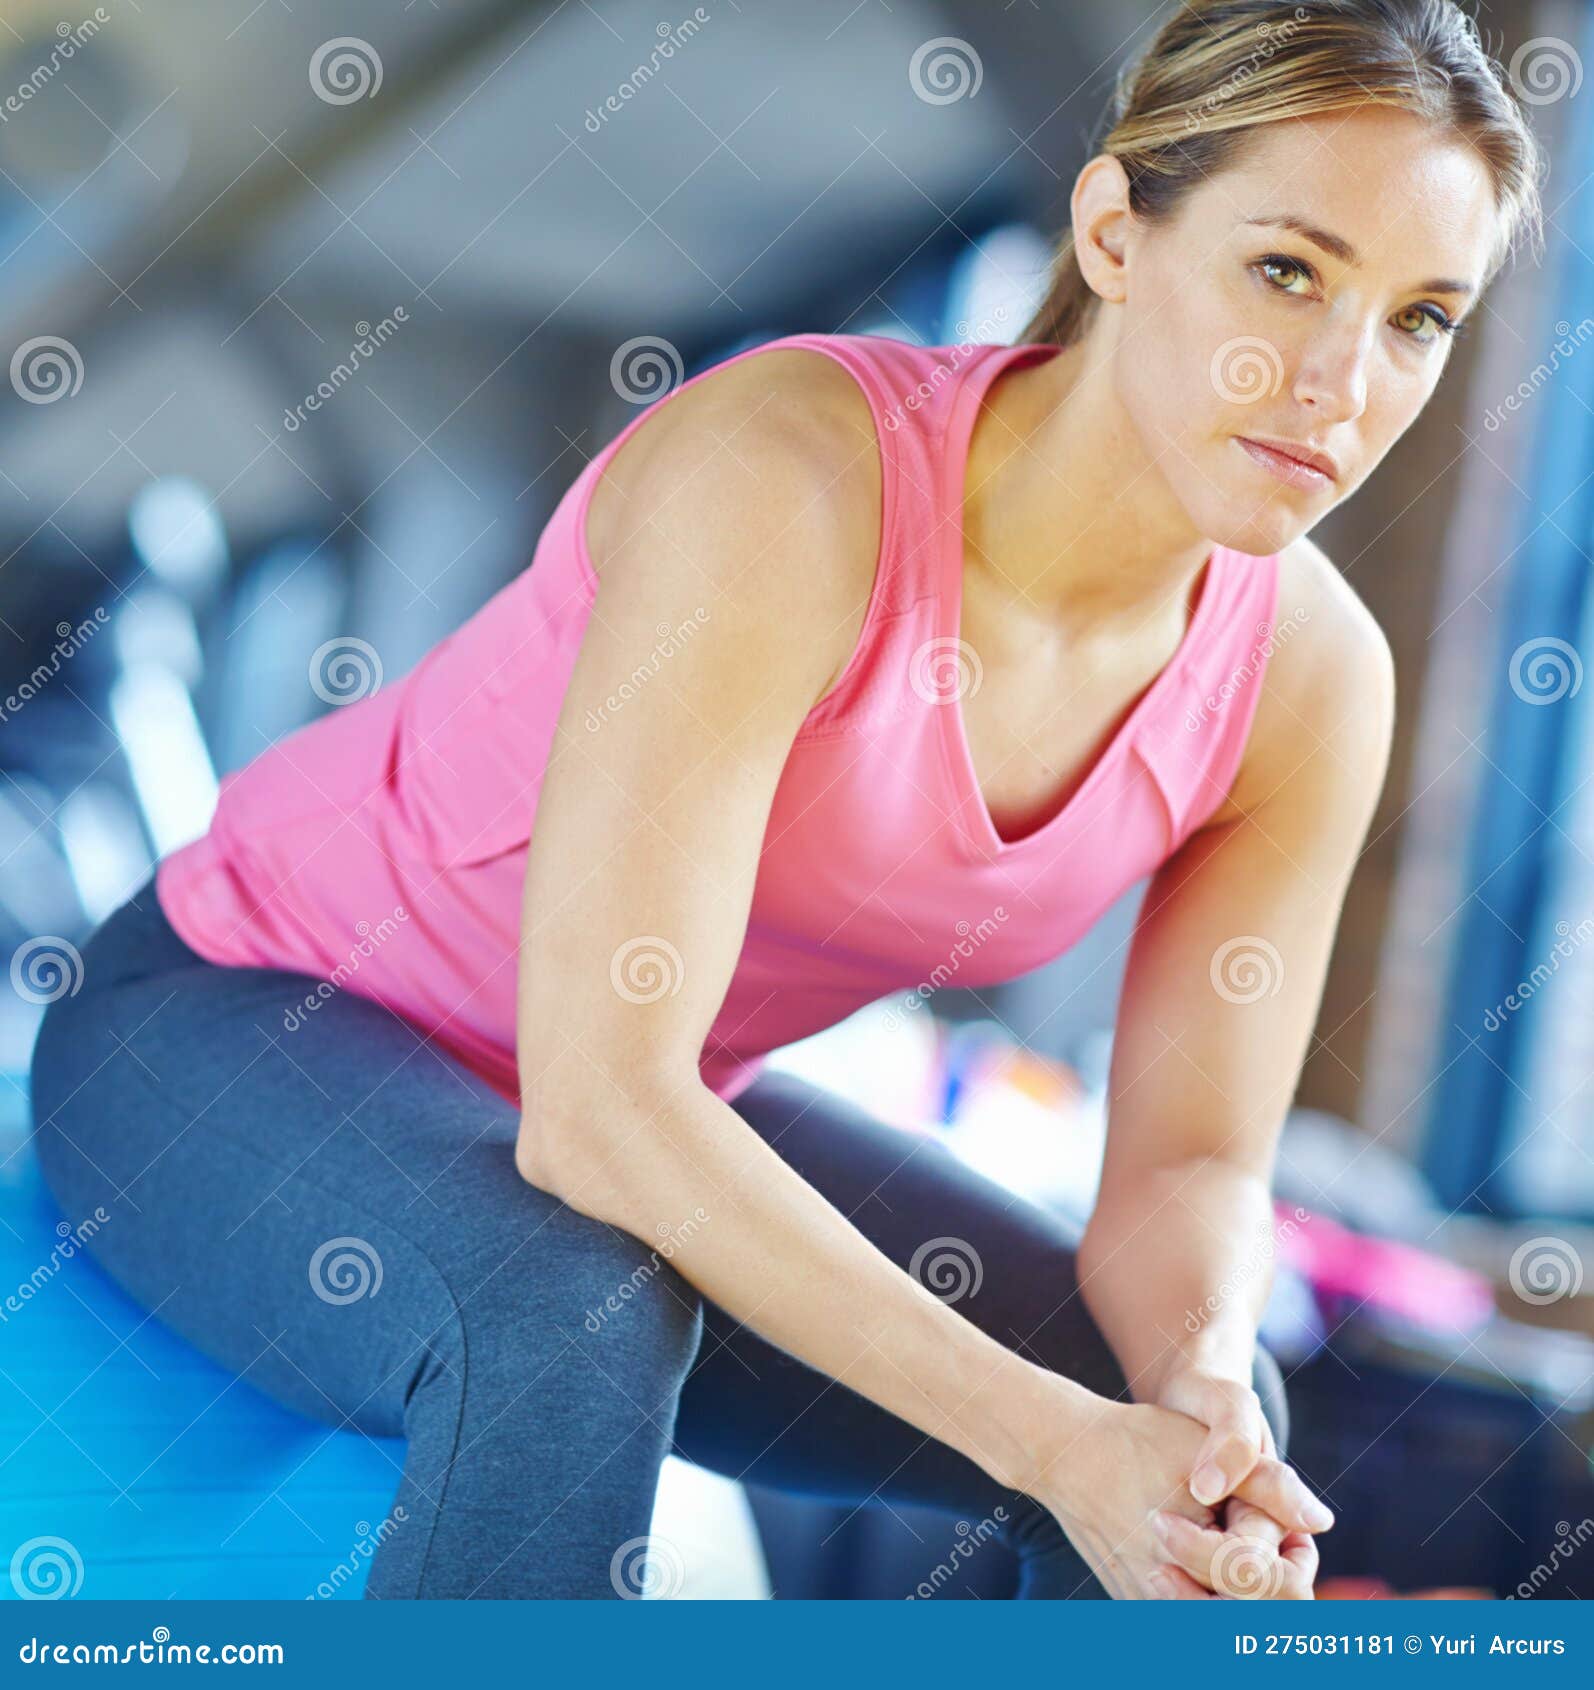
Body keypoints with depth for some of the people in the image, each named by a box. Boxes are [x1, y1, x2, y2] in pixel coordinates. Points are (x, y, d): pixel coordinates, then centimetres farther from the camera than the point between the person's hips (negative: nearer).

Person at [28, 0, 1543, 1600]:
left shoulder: (1309, 677, -13)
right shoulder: (788, 467, -33)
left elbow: (1193, 1164, -6)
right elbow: (594, 1103, -36)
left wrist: (1198, 1387, -30)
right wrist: (1053, 1440, -38)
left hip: (647, 1121, 6)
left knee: (1183, 1407, -6)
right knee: (574, 1312, -37)